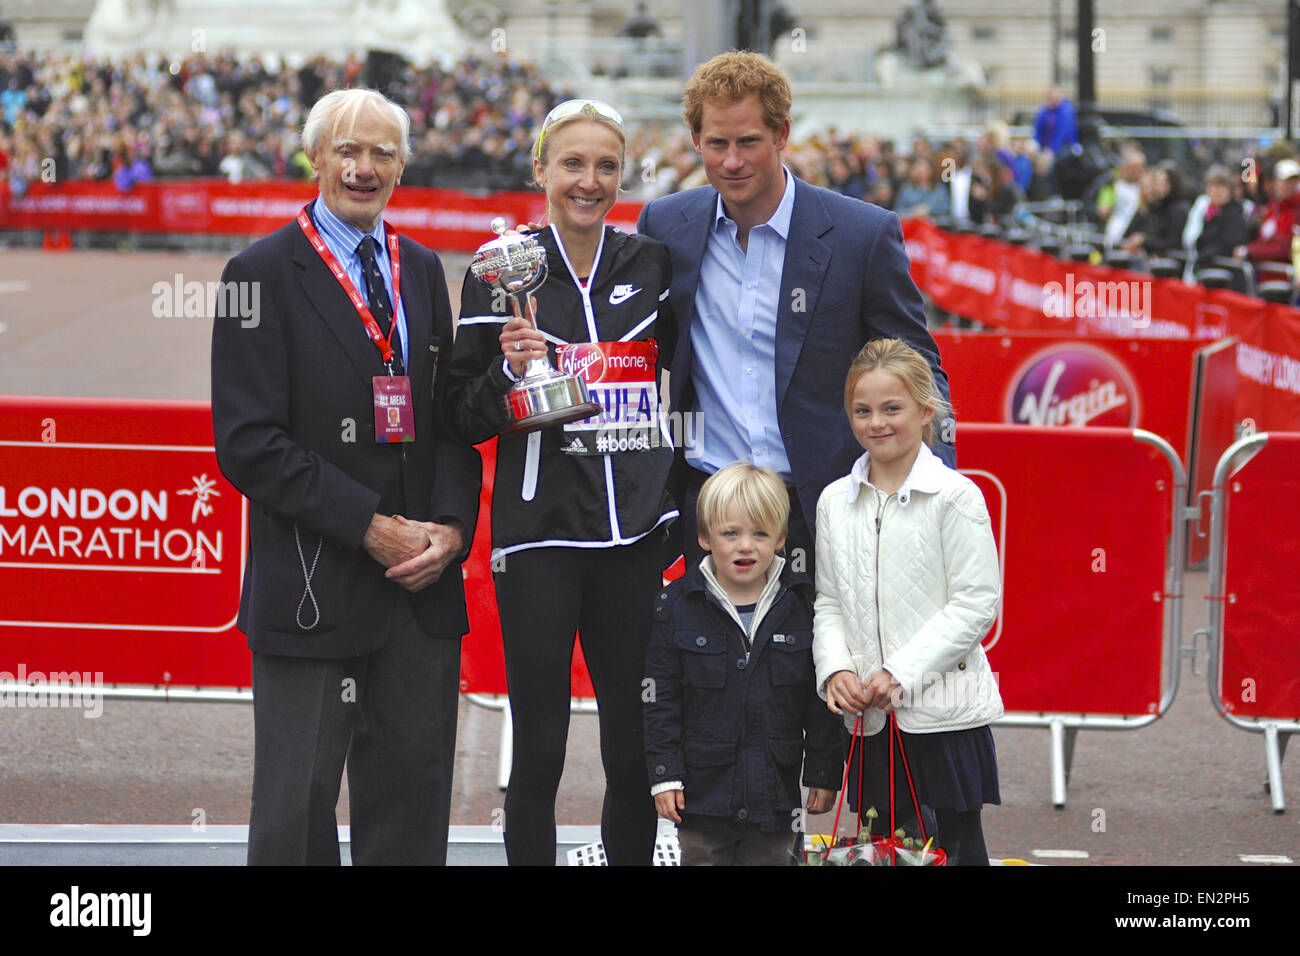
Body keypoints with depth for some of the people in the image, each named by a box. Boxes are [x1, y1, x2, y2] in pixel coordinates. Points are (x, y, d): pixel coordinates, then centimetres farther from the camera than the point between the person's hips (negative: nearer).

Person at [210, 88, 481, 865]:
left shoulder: (422, 270, 14)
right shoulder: (264, 274, -4)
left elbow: (451, 416, 14)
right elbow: (248, 442, -11)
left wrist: (452, 524, -4)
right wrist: (370, 527, -14)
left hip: (424, 578, 5)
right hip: (313, 588, -5)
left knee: (413, 801, 9)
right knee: (297, 809, 0)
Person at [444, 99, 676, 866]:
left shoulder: (651, 264, 6)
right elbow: (466, 420, 1)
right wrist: (508, 371, -17)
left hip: (635, 533, 2)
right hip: (540, 532, -2)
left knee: (635, 745, 6)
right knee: (539, 747, 0)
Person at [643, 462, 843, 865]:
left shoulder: (802, 604, -1)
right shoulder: (677, 606, -3)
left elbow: (821, 700, 4)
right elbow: (660, 700, -2)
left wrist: (824, 773, 3)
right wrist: (664, 775, -5)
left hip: (775, 793, 1)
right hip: (703, 789, -1)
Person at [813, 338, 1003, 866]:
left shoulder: (954, 496, -6)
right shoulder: (835, 501, 9)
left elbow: (975, 604, -10)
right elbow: (829, 602, 13)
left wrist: (901, 673, -16)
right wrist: (835, 670, -6)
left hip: (945, 709, -4)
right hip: (871, 721, 4)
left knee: (957, 847, 0)